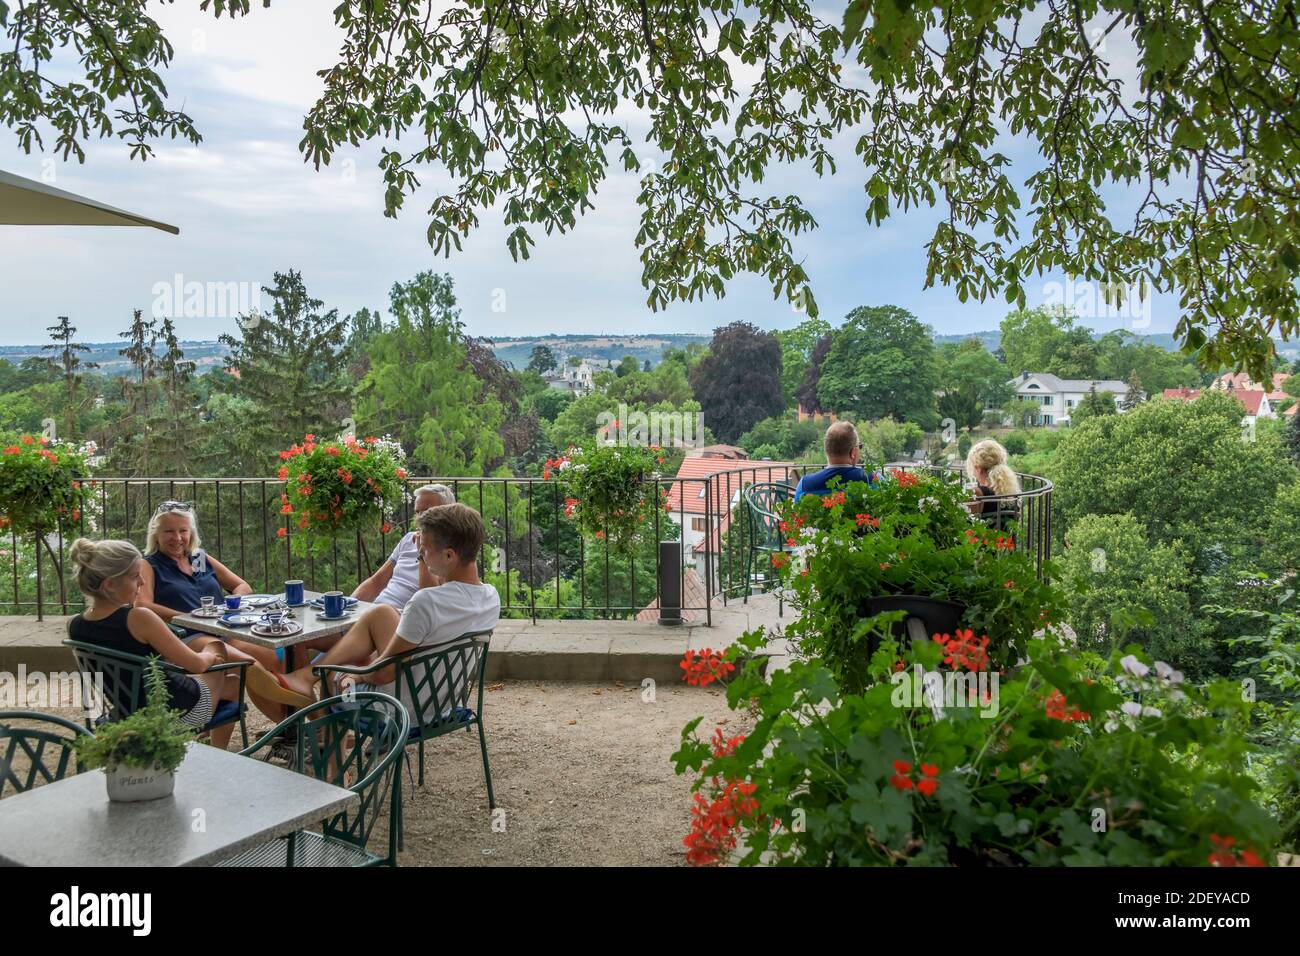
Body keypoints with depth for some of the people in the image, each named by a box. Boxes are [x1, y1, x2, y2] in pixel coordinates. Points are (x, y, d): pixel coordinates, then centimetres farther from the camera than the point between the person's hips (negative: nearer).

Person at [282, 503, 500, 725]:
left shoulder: (426, 601, -31)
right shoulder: (492, 597, -8)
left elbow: (385, 673, -21)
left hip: (406, 708, -7)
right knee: (381, 613, 12)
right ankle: (307, 674, 18)